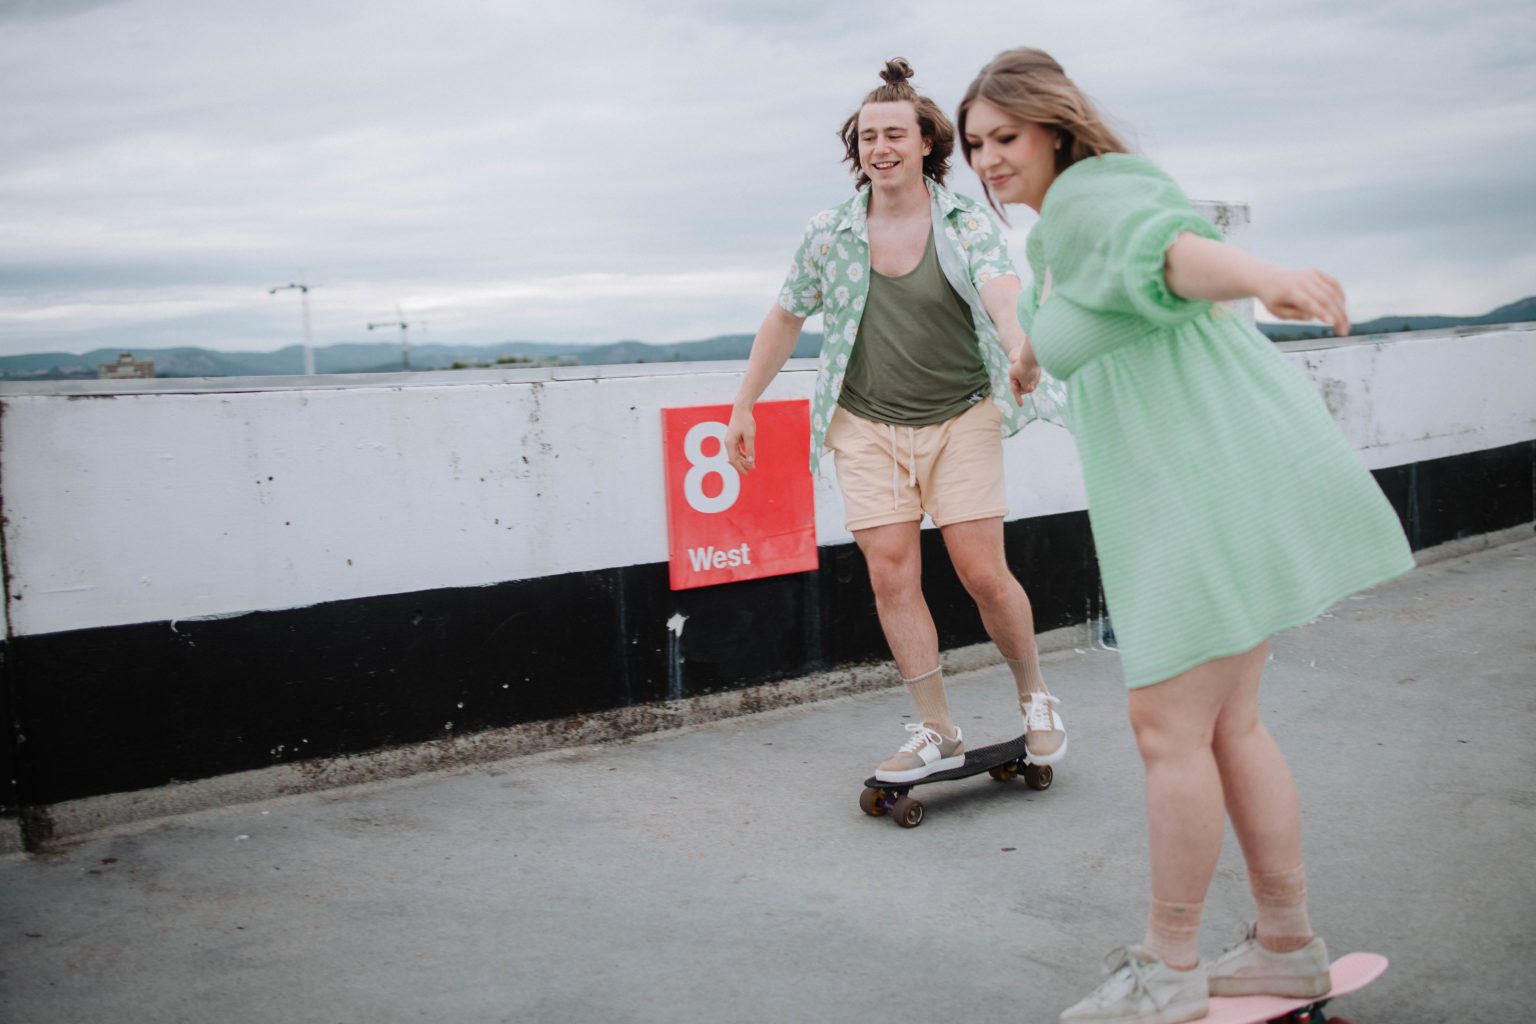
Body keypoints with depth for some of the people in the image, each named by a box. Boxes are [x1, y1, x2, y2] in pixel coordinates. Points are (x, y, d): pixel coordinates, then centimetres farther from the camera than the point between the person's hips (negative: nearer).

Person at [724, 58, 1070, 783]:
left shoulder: (967, 223, -6)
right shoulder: (829, 233, 1)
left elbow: (1001, 289, -26)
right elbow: (785, 318, 12)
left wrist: (1021, 350, -48)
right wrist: (744, 405, 13)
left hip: (962, 418, -2)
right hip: (867, 426, 2)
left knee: (983, 574, -4)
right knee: (891, 576, -4)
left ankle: (1035, 697, 22)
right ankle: (937, 732, 7)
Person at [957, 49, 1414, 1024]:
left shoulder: (1089, 197, -12)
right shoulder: (1055, 230, 18)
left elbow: (1173, 248, -35)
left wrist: (1264, 277, -55)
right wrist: (1029, 353, 61)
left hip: (1215, 480, -10)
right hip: (1203, 480, 10)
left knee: (1169, 729, -2)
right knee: (1225, 725, 15)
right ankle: (1290, 946, 26)